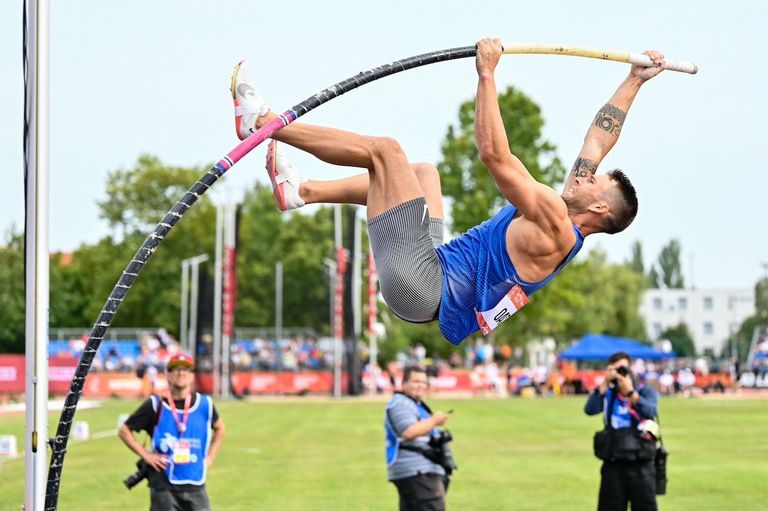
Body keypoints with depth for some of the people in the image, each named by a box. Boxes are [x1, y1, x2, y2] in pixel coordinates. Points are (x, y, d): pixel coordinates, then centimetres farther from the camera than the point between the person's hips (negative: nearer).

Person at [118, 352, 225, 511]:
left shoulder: (205, 405, 4)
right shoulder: (156, 406, -4)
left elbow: (219, 428, 24)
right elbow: (124, 430, 3)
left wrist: (210, 457, 13)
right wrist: (145, 455, -4)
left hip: (195, 486, 3)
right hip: (164, 486, -3)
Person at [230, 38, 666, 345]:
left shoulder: (555, 225, -17)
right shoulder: (567, 224, 9)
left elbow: (495, 154, -26)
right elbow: (598, 141, 19)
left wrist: (487, 73, -23)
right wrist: (635, 81, 22)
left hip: (417, 283, -10)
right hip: (434, 273, 10)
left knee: (384, 149, -10)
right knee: (424, 173, 29)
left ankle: (262, 120, 0)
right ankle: (301, 192, 24)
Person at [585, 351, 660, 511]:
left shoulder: (646, 392, 2)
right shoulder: (608, 394, 7)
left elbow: (650, 411, -19)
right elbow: (590, 409, -11)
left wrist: (629, 391, -25)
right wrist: (605, 383, -14)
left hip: (641, 467, -2)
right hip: (613, 467, 2)